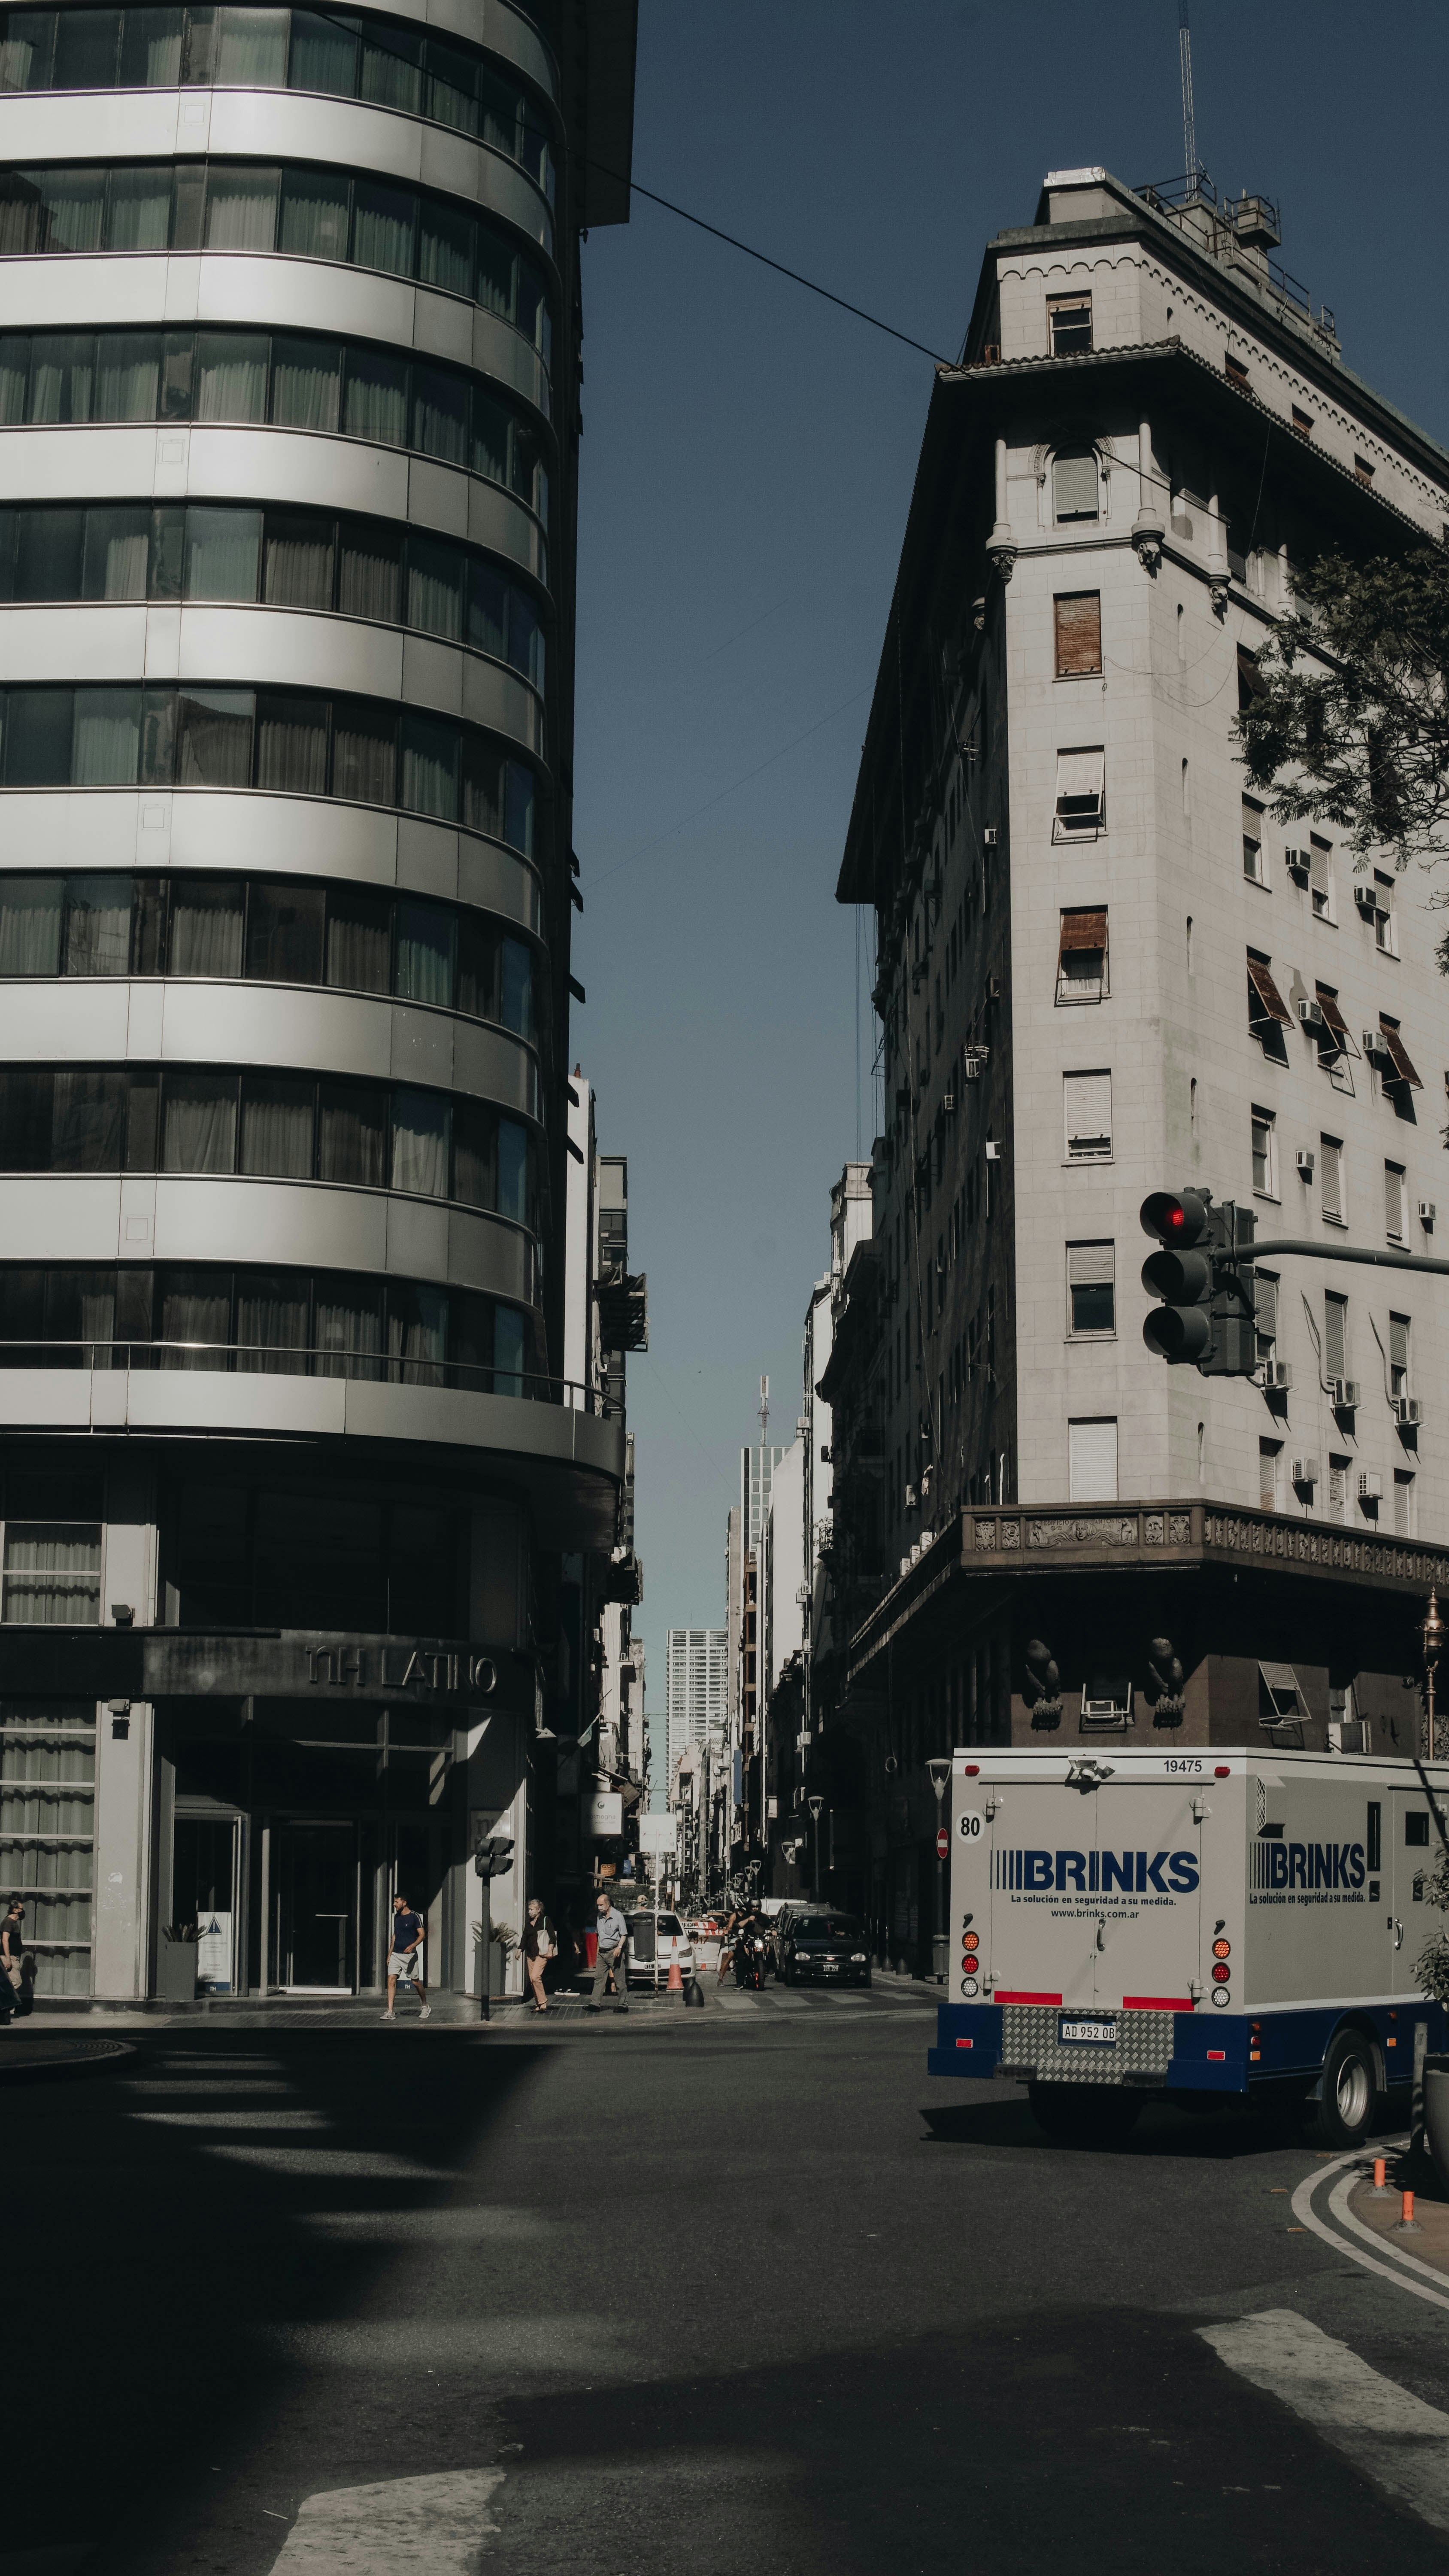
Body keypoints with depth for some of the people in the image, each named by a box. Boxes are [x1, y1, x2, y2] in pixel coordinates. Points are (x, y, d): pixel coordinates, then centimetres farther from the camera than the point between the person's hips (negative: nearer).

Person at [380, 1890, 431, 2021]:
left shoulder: (414, 1917, -7)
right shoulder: (396, 1917, 12)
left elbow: (422, 1935, -9)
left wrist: (413, 1946, -25)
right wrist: (390, 1953, 19)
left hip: (410, 1955, -5)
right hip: (396, 1955, 5)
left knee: (416, 1982, 3)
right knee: (391, 1980, -9)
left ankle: (426, 2006, 27)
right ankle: (390, 2013, -10)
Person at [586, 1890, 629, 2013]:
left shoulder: (618, 1916, -9)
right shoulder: (600, 1916, 11)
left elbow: (624, 1935, -8)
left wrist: (619, 1948, -20)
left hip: (614, 1952, -6)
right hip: (602, 1952, 7)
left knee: (620, 1980, -1)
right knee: (599, 1978, 0)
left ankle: (623, 2004, 4)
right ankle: (595, 2003, -2)